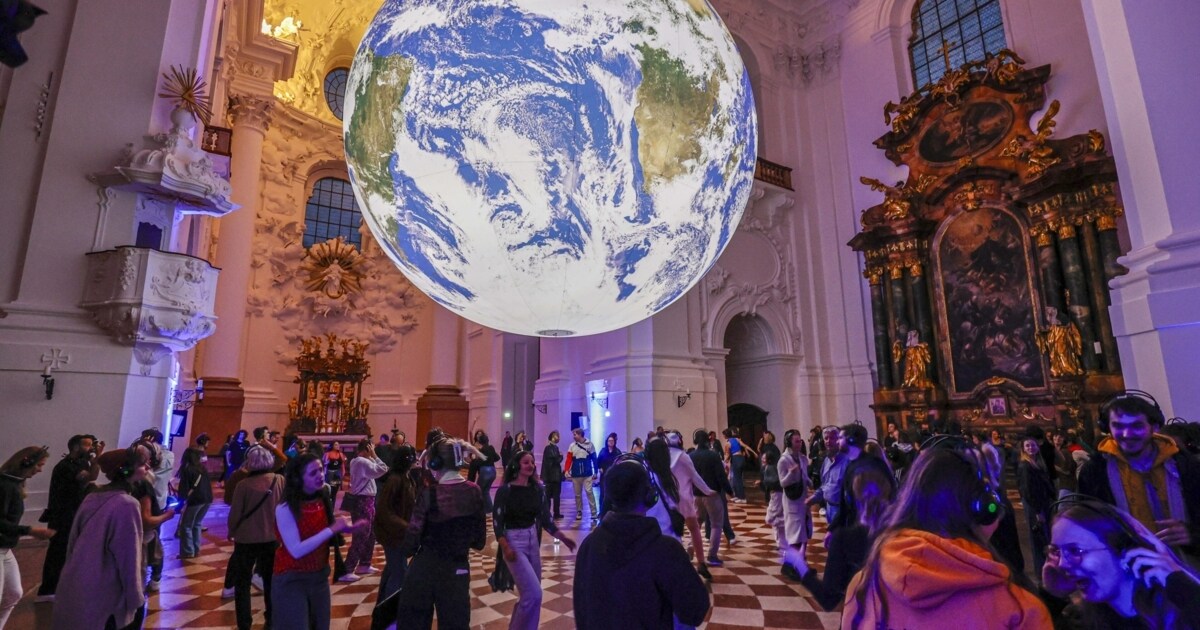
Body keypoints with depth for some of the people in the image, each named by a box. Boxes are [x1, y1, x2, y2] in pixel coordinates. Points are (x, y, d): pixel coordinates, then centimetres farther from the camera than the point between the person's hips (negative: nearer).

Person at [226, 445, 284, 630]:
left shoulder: (244, 484, -18)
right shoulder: (280, 480, -9)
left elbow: (235, 513, -9)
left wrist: (231, 532, 10)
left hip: (246, 539, -3)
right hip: (272, 538, 3)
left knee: (242, 583, 15)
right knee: (270, 580, 18)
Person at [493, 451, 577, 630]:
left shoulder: (538, 489, 0)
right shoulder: (505, 491, -14)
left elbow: (545, 518, 5)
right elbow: (497, 522, -14)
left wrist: (563, 537, -5)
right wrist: (505, 547, -27)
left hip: (533, 541, 6)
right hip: (513, 542, -6)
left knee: (529, 594, 13)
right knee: (534, 594, -10)